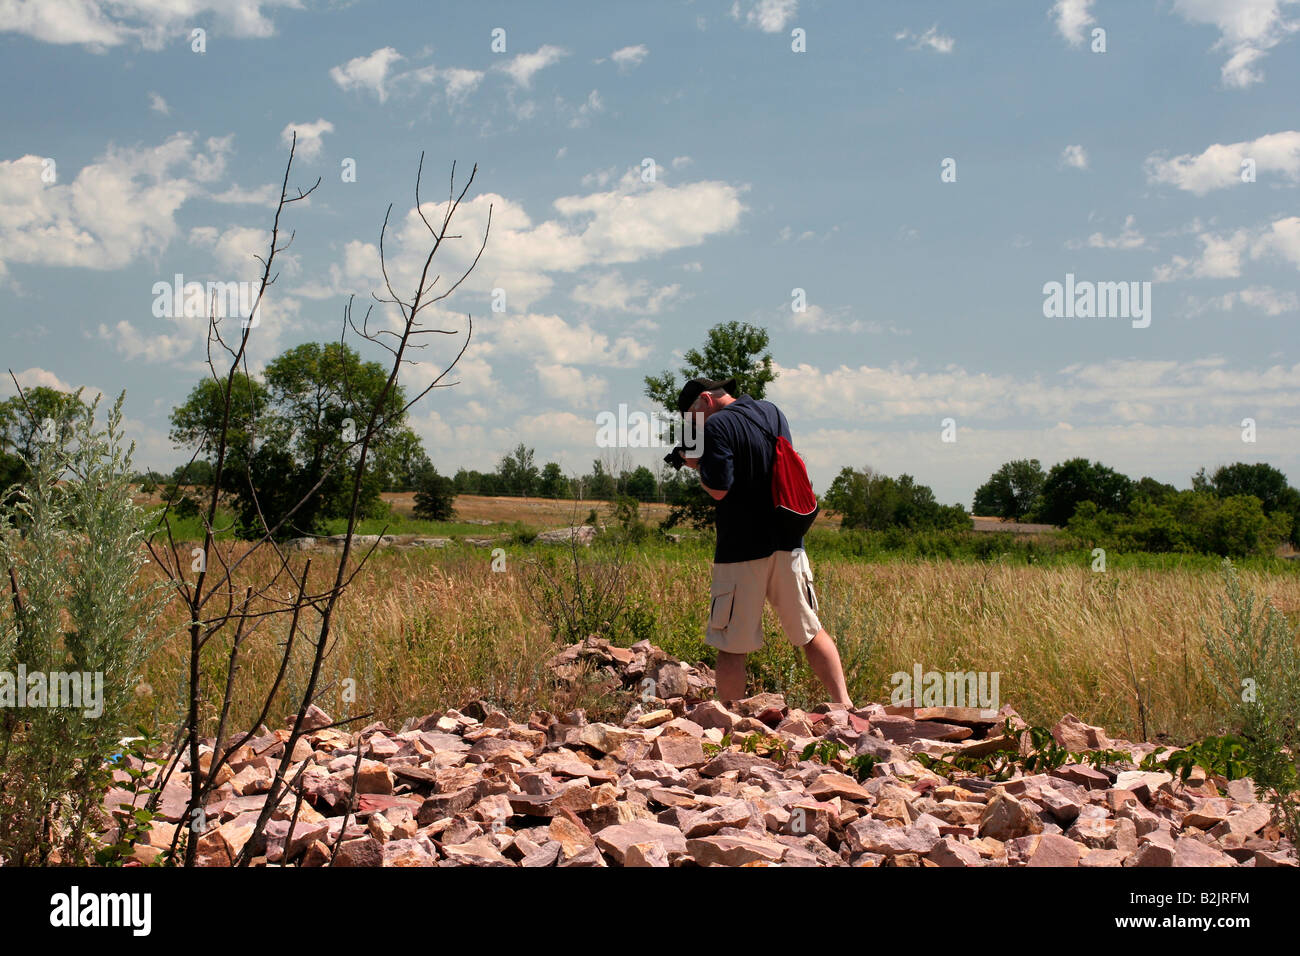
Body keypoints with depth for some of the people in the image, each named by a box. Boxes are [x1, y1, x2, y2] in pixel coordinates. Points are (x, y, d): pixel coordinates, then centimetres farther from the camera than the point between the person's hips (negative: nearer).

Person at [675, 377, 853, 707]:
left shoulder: (717, 426, -12)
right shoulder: (773, 413, 12)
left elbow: (719, 490, -19)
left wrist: (698, 464, -1)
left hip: (741, 550, -6)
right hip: (788, 544, 7)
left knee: (732, 648, 2)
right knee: (811, 633, 15)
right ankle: (843, 704, 10)